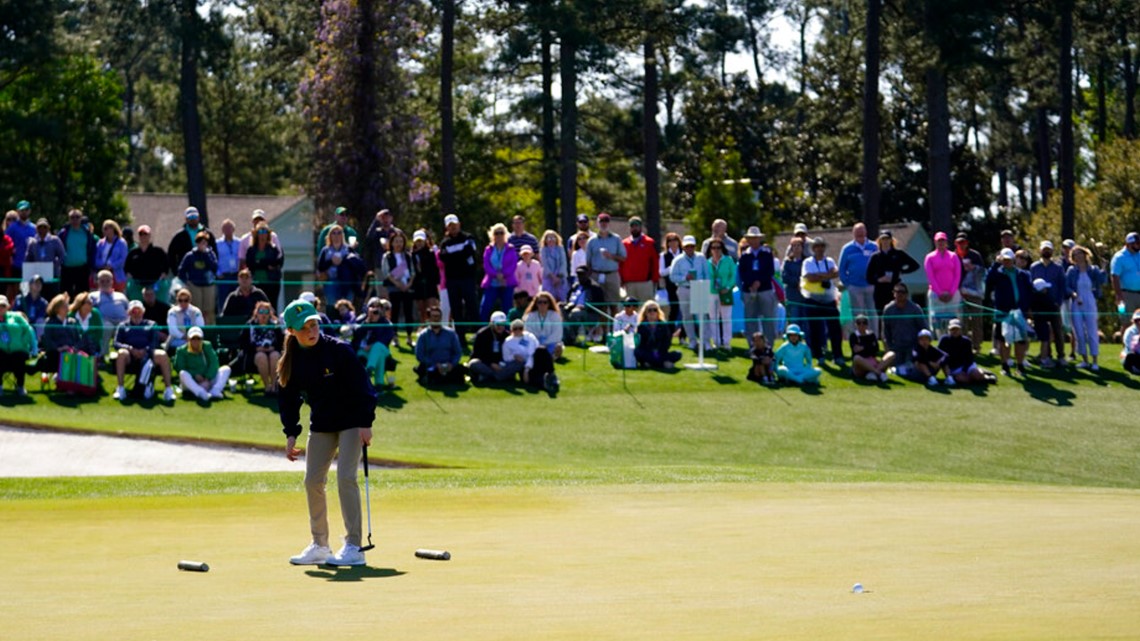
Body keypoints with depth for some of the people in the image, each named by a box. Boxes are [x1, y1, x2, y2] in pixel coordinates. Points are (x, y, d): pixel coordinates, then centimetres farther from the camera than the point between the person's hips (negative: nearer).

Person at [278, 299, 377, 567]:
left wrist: (366, 423, -19)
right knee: (312, 480, 4)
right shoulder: (291, 361, -5)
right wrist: (291, 433, -3)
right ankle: (319, 545, 17)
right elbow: (288, 398, 4)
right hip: (321, 424, 5)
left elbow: (361, 385, -16)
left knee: (346, 477, -15)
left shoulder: (338, 350, -18)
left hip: (351, 421, -5)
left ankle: (353, 547, -13)